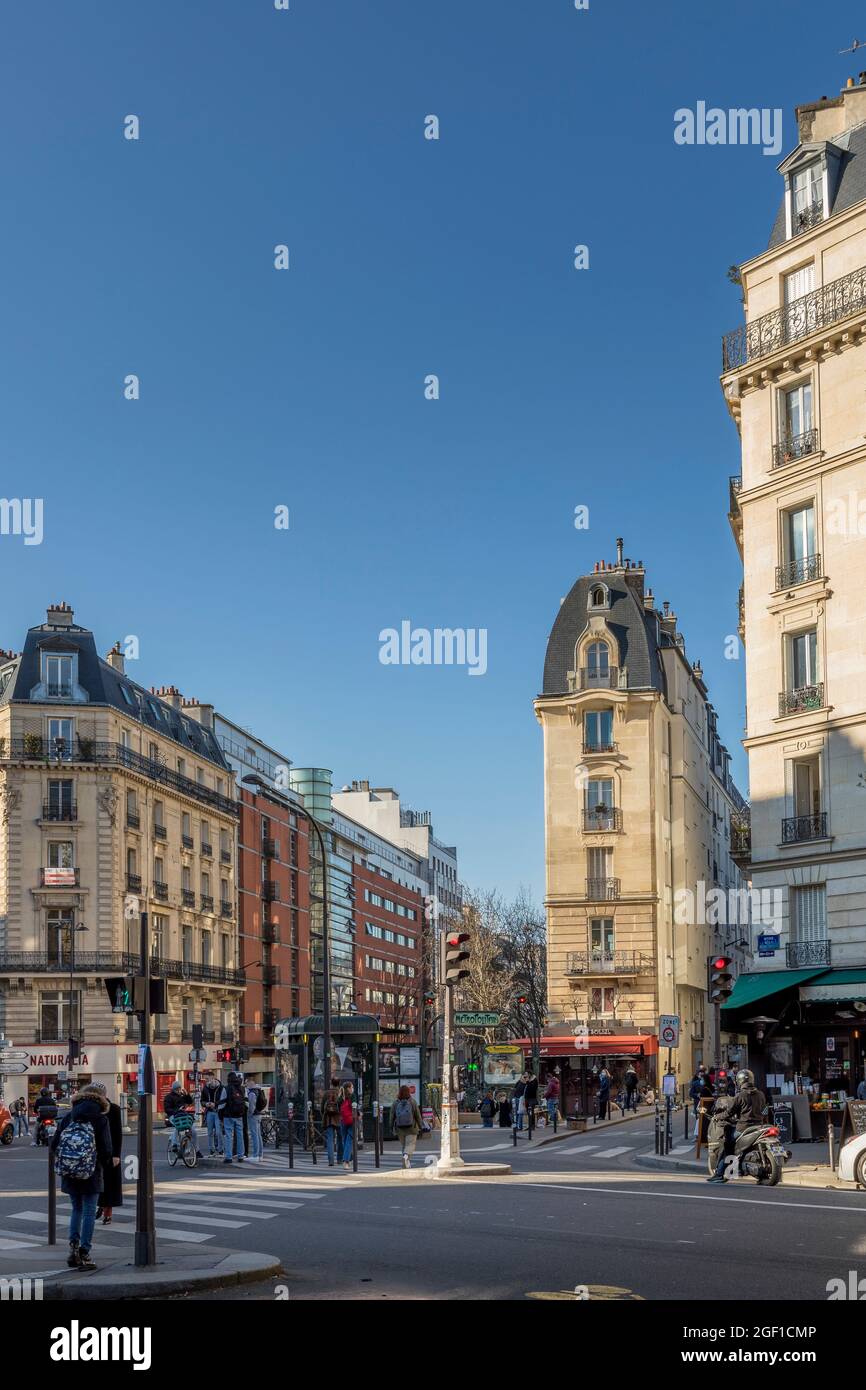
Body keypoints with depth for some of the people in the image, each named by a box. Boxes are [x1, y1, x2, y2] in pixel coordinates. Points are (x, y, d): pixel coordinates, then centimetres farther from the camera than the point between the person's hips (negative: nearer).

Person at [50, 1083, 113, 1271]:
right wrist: (105, 1164, 9)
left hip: (69, 1175, 3)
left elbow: (54, 1144, 0)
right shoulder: (101, 1119, -8)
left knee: (77, 1209, 20)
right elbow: (106, 1150, -12)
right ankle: (84, 1254, 3)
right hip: (91, 1175, -3)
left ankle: (73, 1246, 7)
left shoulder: (68, 1117, 1)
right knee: (89, 1213, 5)